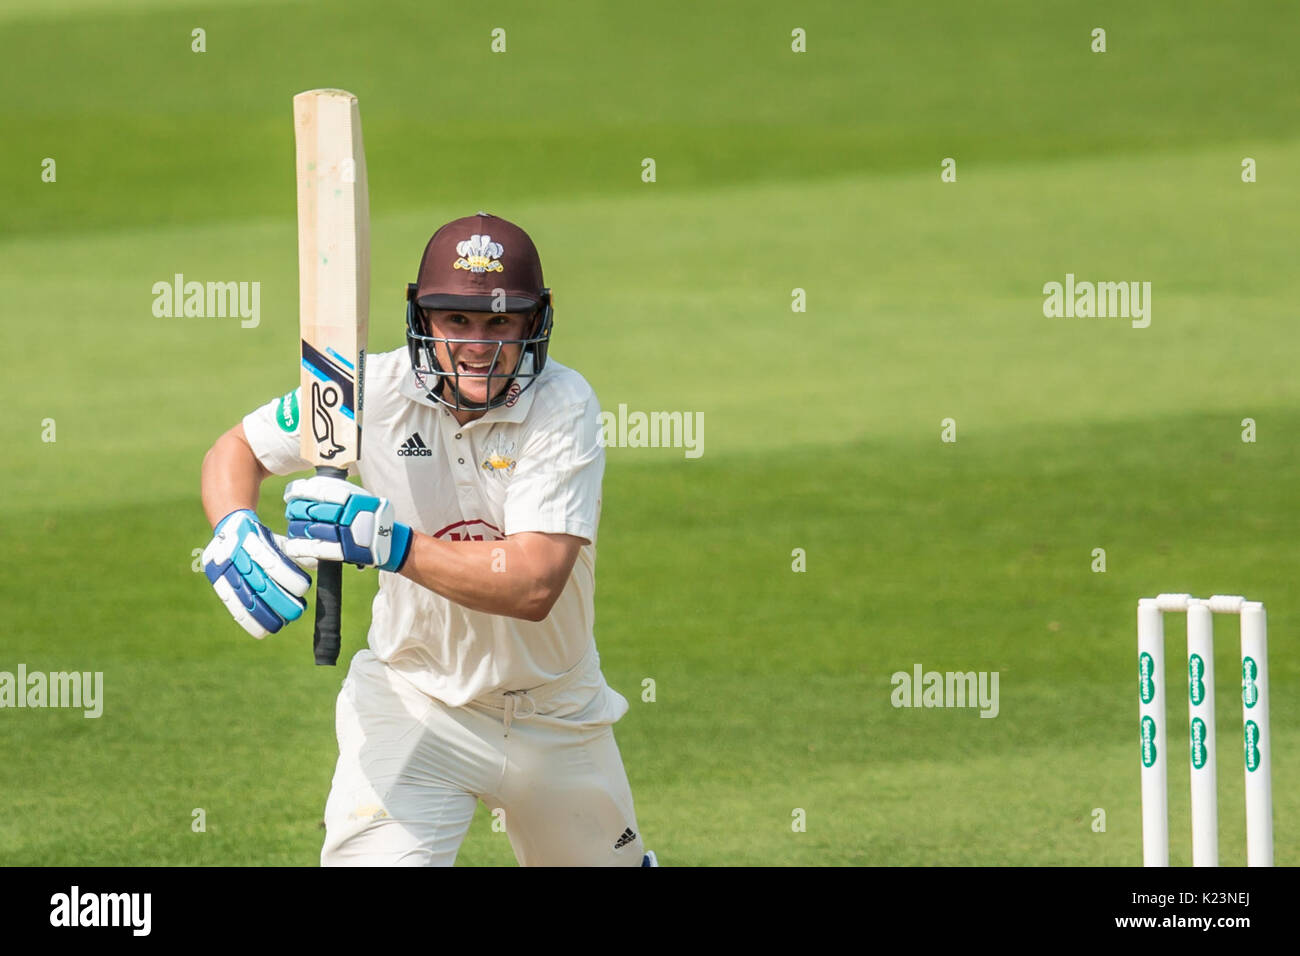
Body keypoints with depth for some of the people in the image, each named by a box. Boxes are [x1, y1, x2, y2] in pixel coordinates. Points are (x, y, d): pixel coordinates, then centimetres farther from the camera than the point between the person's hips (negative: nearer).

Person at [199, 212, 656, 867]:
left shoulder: (563, 406, -19)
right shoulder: (374, 391, -13)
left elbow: (534, 585, -30)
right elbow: (235, 451, 2)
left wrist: (389, 543, -40)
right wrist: (234, 532, -21)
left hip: (553, 710, 1)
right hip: (412, 700, -1)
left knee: (612, 861, 21)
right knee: (372, 858, -24)